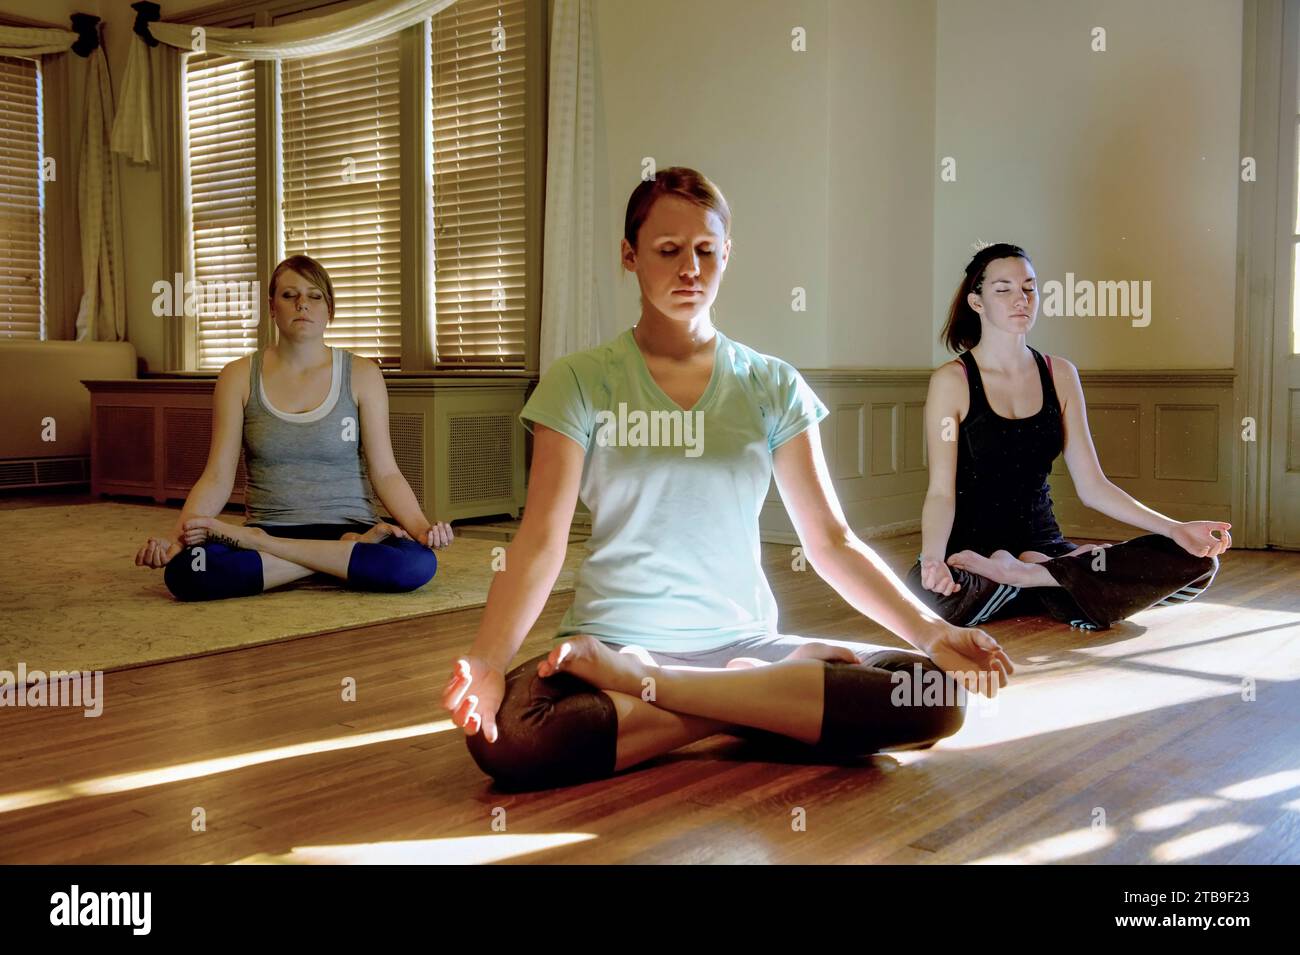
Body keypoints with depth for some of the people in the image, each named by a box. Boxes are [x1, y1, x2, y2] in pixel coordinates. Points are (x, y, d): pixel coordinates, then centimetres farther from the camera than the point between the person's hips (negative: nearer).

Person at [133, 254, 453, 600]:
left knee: (417, 564, -34)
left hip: (348, 526, 0)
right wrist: (174, 537, -16)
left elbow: (385, 472, -1)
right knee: (183, 570, -32)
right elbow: (217, 478, 1)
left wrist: (420, 526, -20)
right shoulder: (239, 377, 6)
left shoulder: (361, 374, 4)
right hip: (268, 526, 0)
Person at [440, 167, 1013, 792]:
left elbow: (830, 540, 3)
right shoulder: (580, 382, 0)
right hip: (614, 639, -2)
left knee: (938, 695, -22)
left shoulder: (772, 387, 7)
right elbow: (541, 538, -8)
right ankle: (766, 705, -14)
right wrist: (487, 662, -25)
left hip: (744, 640, 3)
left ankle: (638, 682, -15)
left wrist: (929, 631, -11)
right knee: (502, 739, -35)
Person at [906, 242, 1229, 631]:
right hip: (973, 548, -4)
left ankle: (1028, 573, -14)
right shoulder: (952, 381, -4)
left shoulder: (1060, 375, 9)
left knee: (1195, 562, -15)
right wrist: (932, 558, -32)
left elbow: (1092, 486, 7)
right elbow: (941, 492, -11)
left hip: (1043, 544, 5)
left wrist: (1174, 528, -6)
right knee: (924, 591, -42)